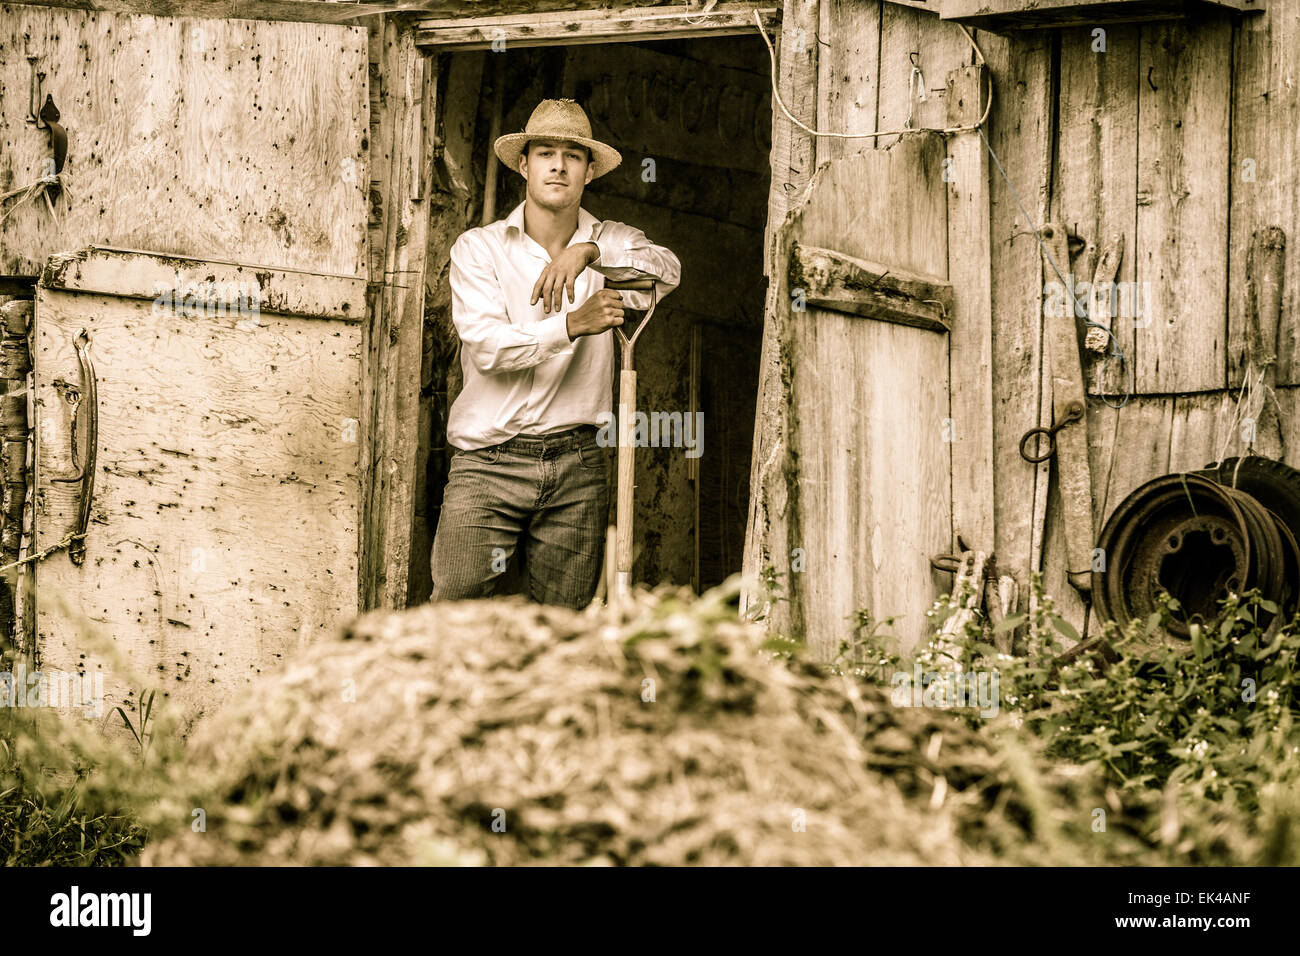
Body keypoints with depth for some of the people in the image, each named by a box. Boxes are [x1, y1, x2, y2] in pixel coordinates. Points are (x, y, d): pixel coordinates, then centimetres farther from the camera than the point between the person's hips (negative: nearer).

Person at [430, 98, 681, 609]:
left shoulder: (611, 245, 10)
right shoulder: (478, 248, 3)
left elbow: (667, 270, -11)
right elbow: (487, 344, -11)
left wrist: (589, 251, -24)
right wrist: (572, 325, -24)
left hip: (575, 468, 2)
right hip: (489, 459, -2)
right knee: (457, 597, -17)